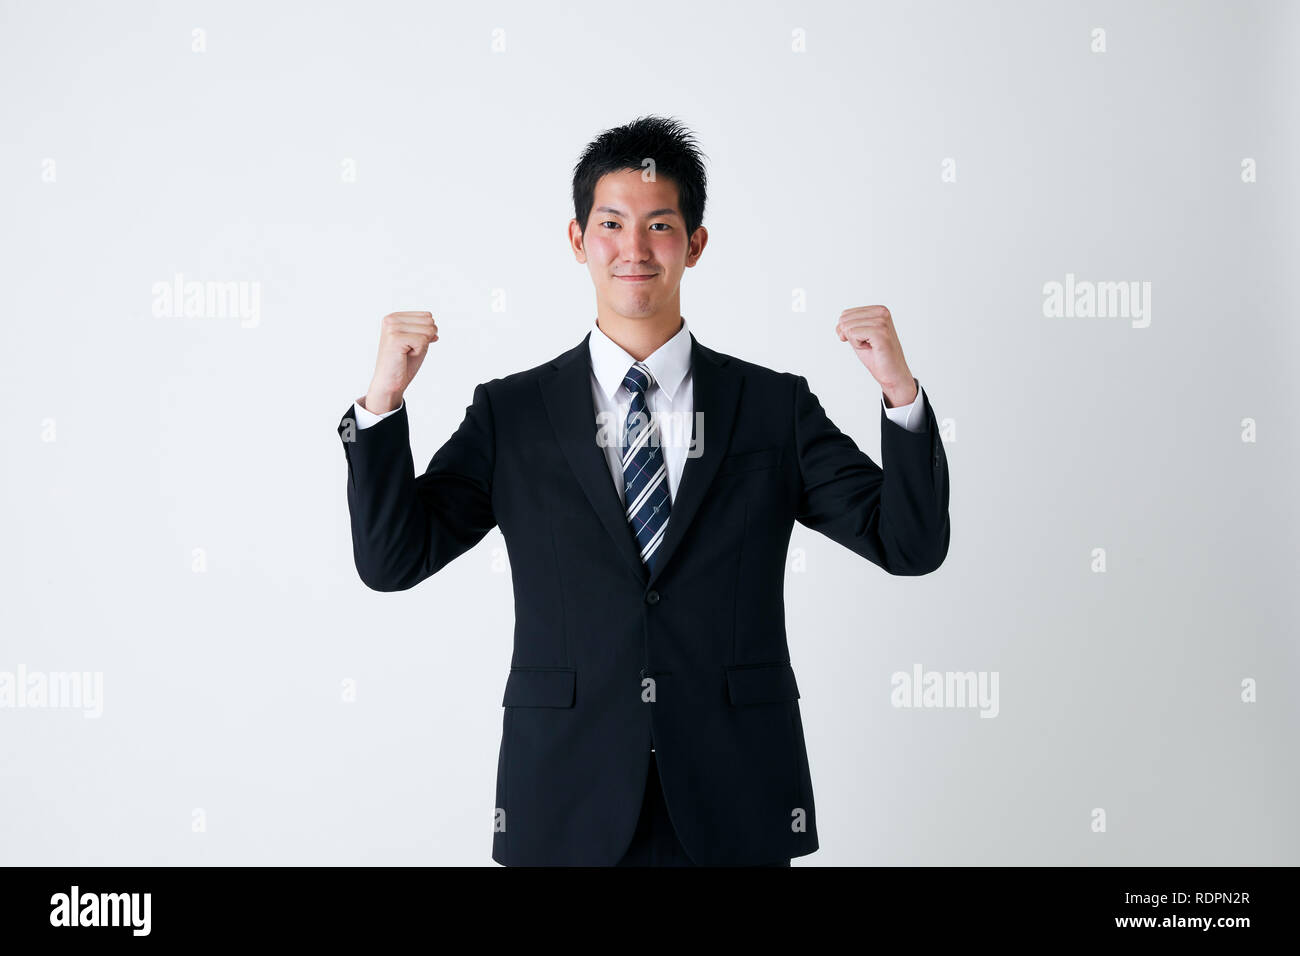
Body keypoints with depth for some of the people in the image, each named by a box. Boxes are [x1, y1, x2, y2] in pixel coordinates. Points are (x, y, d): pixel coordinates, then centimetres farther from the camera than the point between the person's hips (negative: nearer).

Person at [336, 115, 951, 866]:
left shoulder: (775, 407, 4)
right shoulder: (510, 415, 4)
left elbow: (912, 544, -1)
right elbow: (391, 559, -1)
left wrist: (901, 395, -16)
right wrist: (382, 403, -13)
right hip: (568, 813, 0)